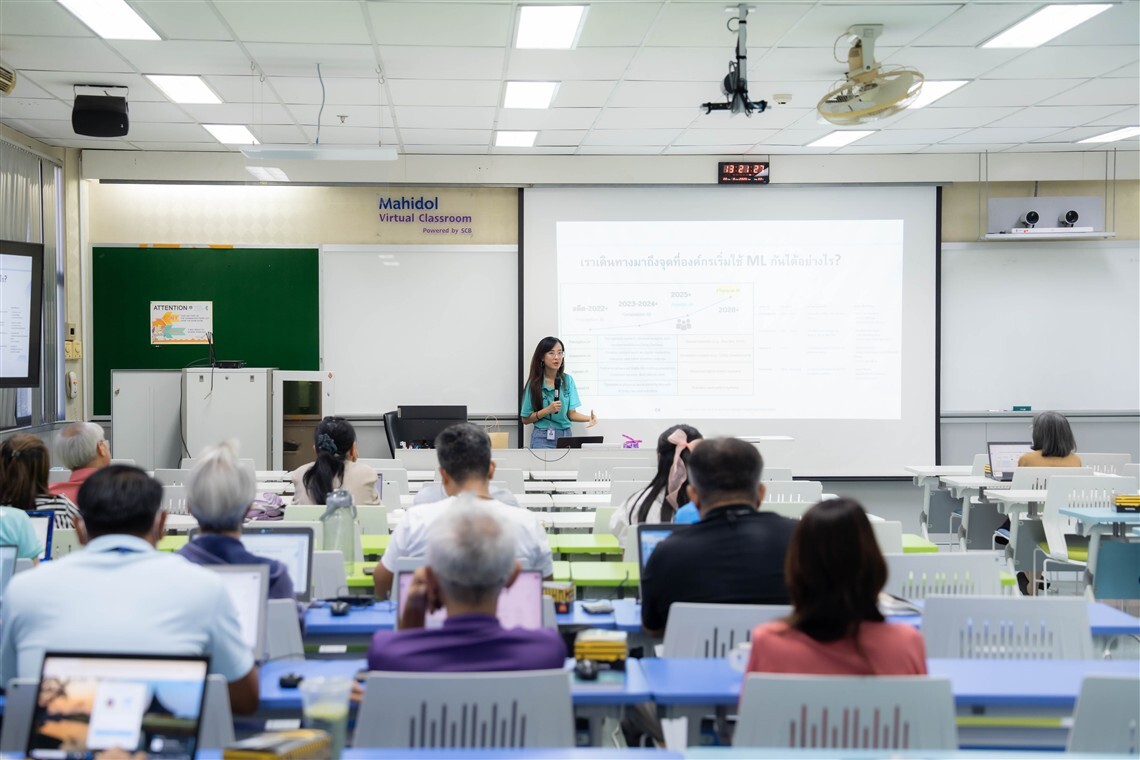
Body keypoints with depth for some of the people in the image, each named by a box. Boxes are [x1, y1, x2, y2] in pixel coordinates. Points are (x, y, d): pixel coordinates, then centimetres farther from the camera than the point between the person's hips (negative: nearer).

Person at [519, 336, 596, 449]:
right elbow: (525, 419, -1)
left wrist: (589, 418, -16)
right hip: (543, 438, -2)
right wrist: (547, 410, -15)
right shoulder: (534, 383, -4)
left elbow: (571, 413, 2)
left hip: (565, 436, 2)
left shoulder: (567, 380, 3)